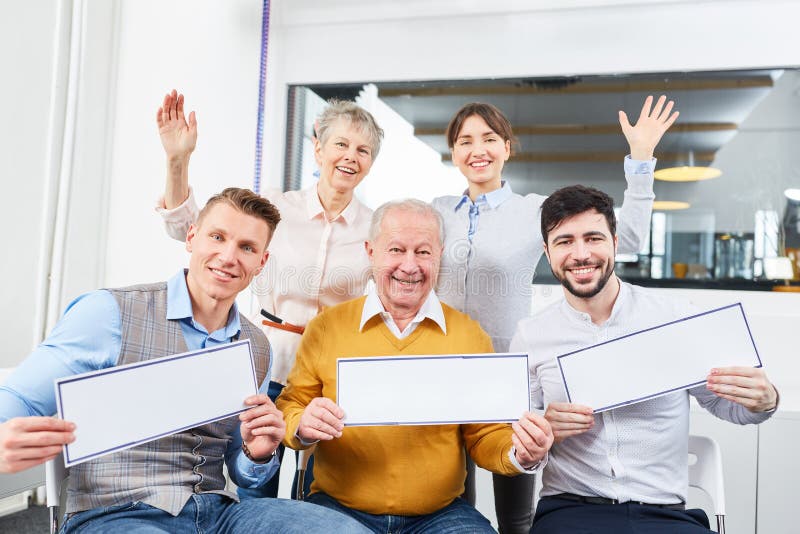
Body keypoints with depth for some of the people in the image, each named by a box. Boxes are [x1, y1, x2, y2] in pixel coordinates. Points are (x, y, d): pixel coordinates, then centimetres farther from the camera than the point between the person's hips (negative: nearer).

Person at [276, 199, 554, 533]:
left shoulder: (470, 337, 1)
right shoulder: (325, 328, 0)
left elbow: (485, 438, 4)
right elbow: (288, 409, 4)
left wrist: (518, 454, -16)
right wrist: (301, 426, -18)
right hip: (338, 506, -1)